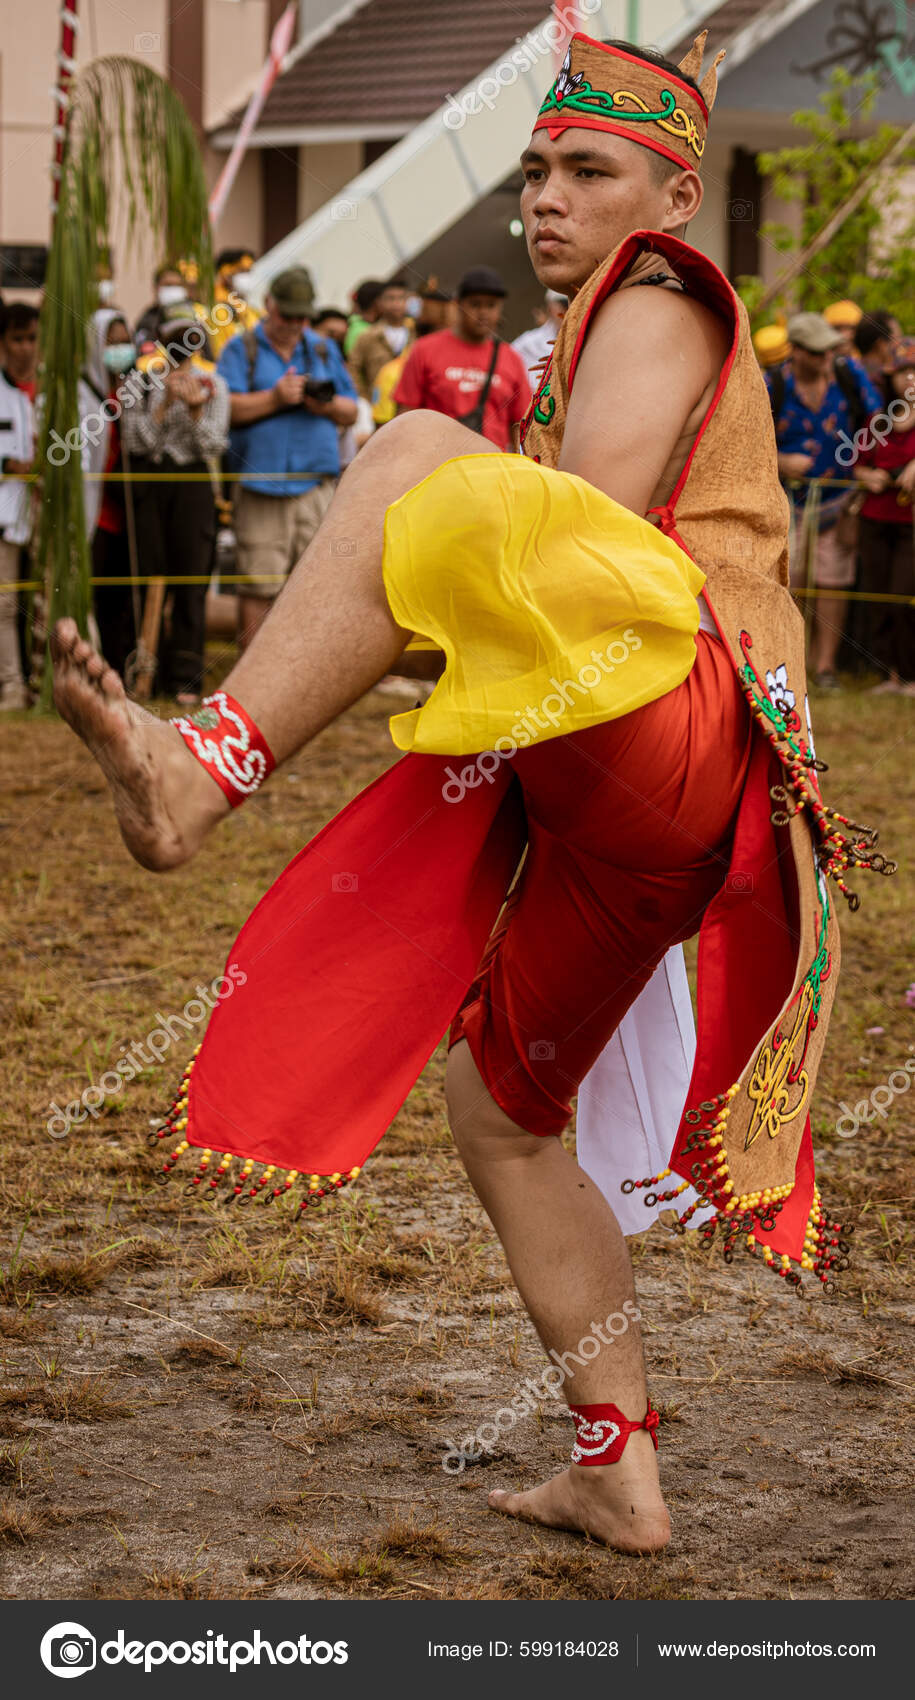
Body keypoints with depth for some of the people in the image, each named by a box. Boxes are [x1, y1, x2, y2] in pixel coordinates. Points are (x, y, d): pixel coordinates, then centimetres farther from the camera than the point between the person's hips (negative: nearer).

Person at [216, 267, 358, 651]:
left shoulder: (324, 349, 20)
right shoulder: (241, 349, 8)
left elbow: (352, 412, 17)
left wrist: (329, 405, -4)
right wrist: (275, 398, -12)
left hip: (317, 485, 3)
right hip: (260, 484, -3)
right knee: (259, 586, -6)